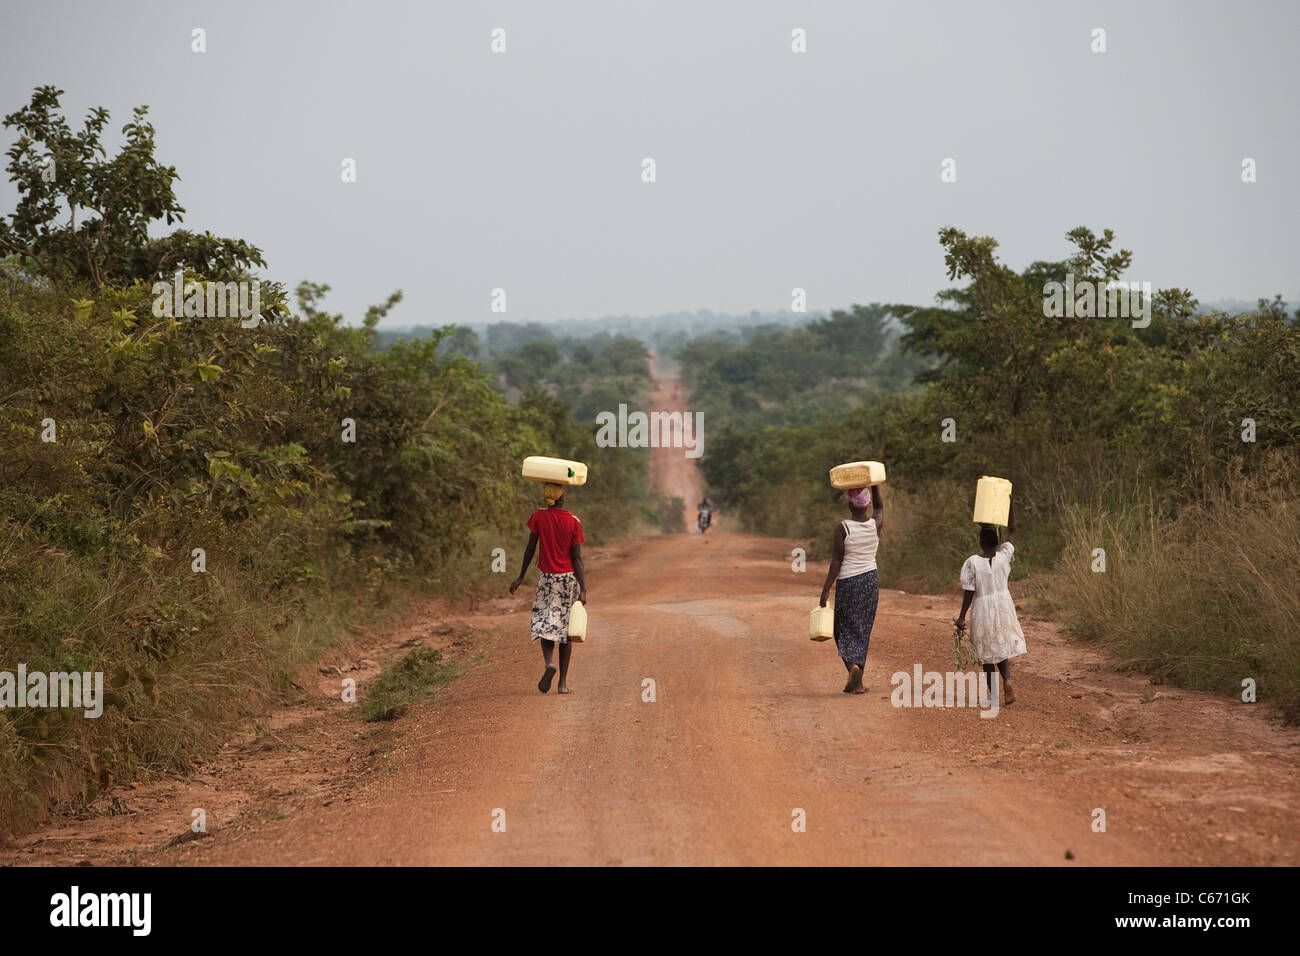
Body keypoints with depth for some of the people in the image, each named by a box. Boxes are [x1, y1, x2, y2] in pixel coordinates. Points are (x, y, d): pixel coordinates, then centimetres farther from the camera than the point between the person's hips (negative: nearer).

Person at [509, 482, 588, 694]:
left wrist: (521, 577, 9)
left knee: (545, 625, 8)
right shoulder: (574, 521, -6)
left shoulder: (539, 517, -4)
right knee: (565, 627, 7)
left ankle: (548, 663, -23)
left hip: (546, 577, 0)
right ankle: (563, 682, 7)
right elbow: (577, 557, -8)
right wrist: (583, 589, -6)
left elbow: (530, 549, -1)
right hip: (568, 577, 0)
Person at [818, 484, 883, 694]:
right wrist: (875, 486, 18)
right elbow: (879, 508, 23)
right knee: (862, 629, 10)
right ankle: (857, 682, 9)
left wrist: (826, 589, -7)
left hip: (847, 582, -3)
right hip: (870, 580, 3)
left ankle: (853, 664, -18)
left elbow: (836, 561, -11)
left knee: (845, 627, 8)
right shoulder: (875, 525, -2)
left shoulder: (842, 529, -12)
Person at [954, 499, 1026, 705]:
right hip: (1003, 608, 3)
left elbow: (969, 593, -14)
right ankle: (1007, 681, -11)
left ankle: (993, 695, 13)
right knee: (1003, 649, 15)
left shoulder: (972, 563, -17)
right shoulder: (1003, 556, -9)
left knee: (987, 654, 10)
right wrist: (1010, 503, 4)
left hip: (982, 611, -3)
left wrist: (962, 617, -5)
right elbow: (1011, 531, 3)